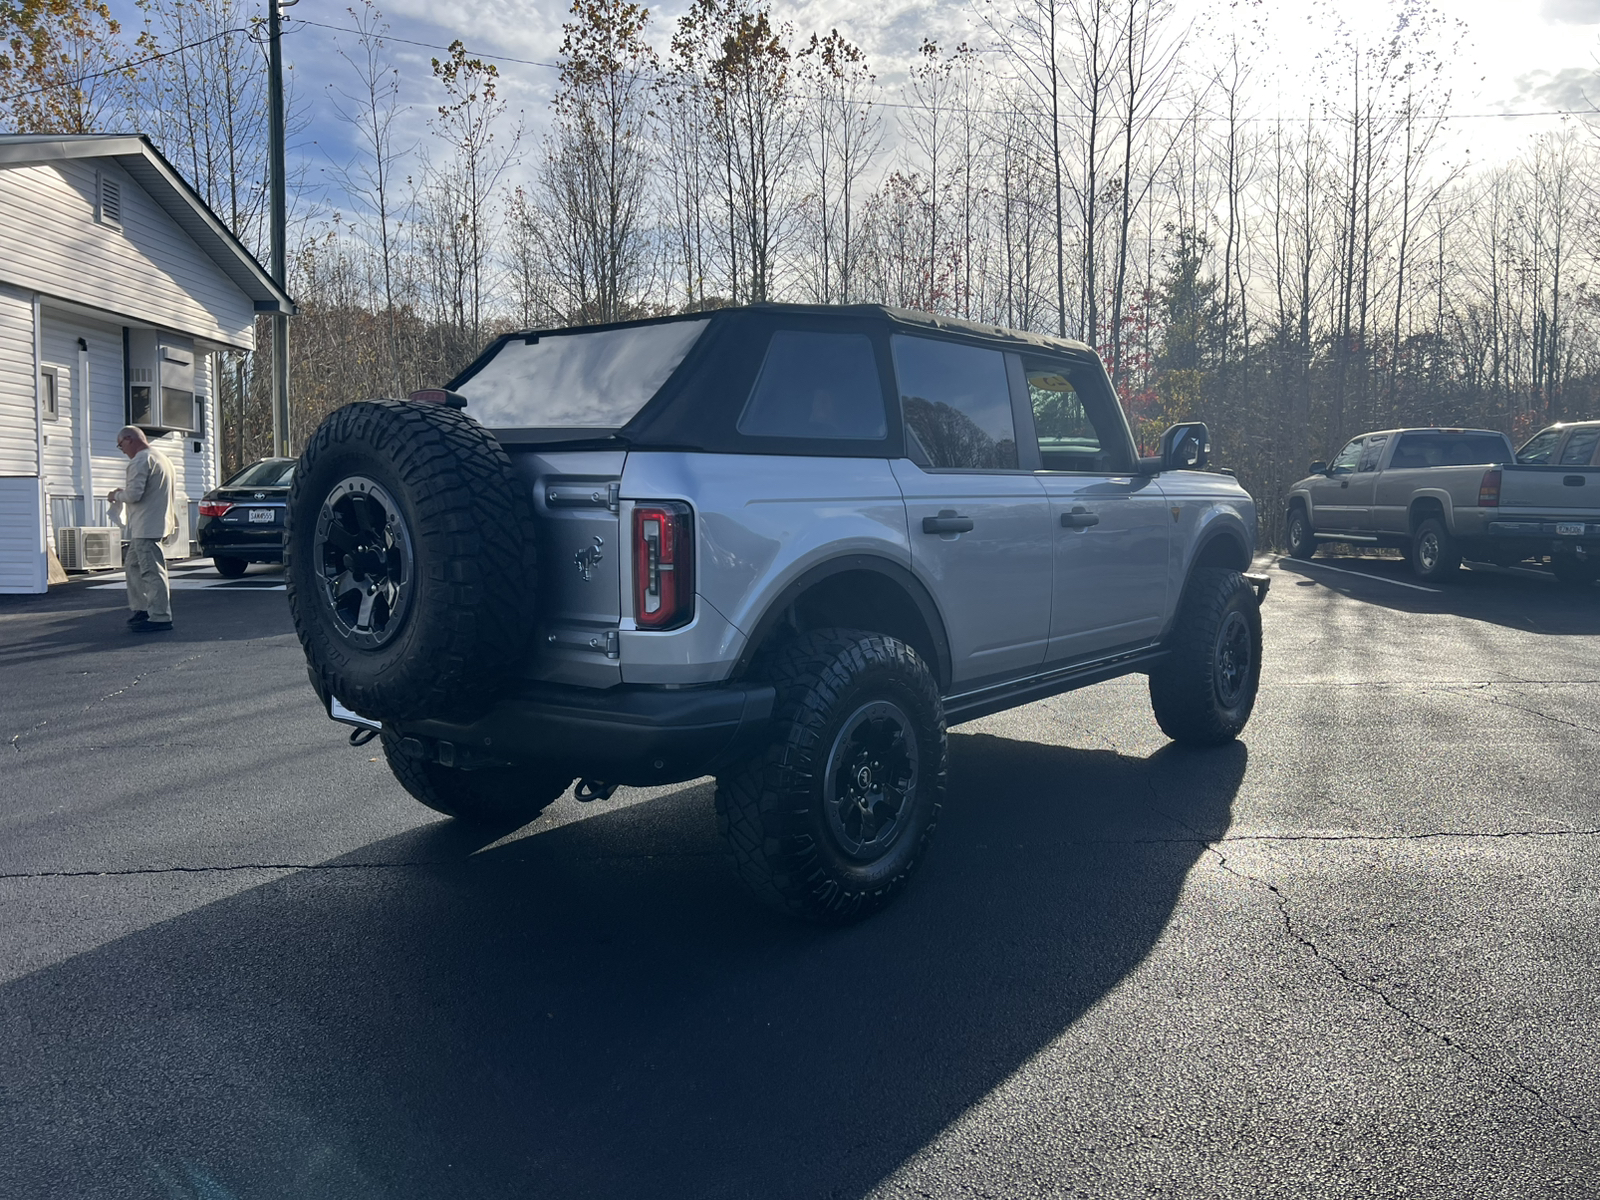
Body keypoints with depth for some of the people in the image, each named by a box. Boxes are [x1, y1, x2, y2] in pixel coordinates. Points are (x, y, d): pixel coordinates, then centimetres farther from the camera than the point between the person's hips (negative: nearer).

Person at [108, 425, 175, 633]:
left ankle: (160, 617, -8)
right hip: (147, 526, 11)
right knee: (134, 566, 19)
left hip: (146, 527, -11)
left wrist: (116, 495, -3)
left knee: (152, 571, -9)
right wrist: (123, 492, 18)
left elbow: (134, 494, -22)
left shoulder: (141, 461, -15)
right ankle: (142, 609, 24)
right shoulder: (158, 456, 18)